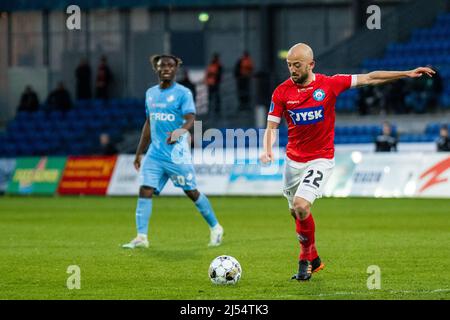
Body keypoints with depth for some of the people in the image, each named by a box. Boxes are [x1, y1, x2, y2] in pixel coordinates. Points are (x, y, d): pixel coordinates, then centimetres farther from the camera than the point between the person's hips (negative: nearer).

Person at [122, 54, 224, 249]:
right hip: (155, 153, 5)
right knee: (145, 191, -9)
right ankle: (141, 237, -9)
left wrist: (181, 130, -42)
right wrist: (139, 153, 21)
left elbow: (191, 118, -20)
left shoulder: (183, 93, -6)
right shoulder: (151, 93, 13)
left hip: (177, 154, -5)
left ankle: (215, 228, 23)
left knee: (192, 192, 4)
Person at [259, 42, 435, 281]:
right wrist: (268, 150, -22)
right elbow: (271, 127, -2)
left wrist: (407, 74, -1)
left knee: (301, 205, -20)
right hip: (293, 160, 3)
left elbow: (369, 79, -1)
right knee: (295, 211, 13)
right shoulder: (281, 92, -5)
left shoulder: (329, 84, -9)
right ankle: (313, 259, 36)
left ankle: (305, 260, 1)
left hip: (321, 160, -3)